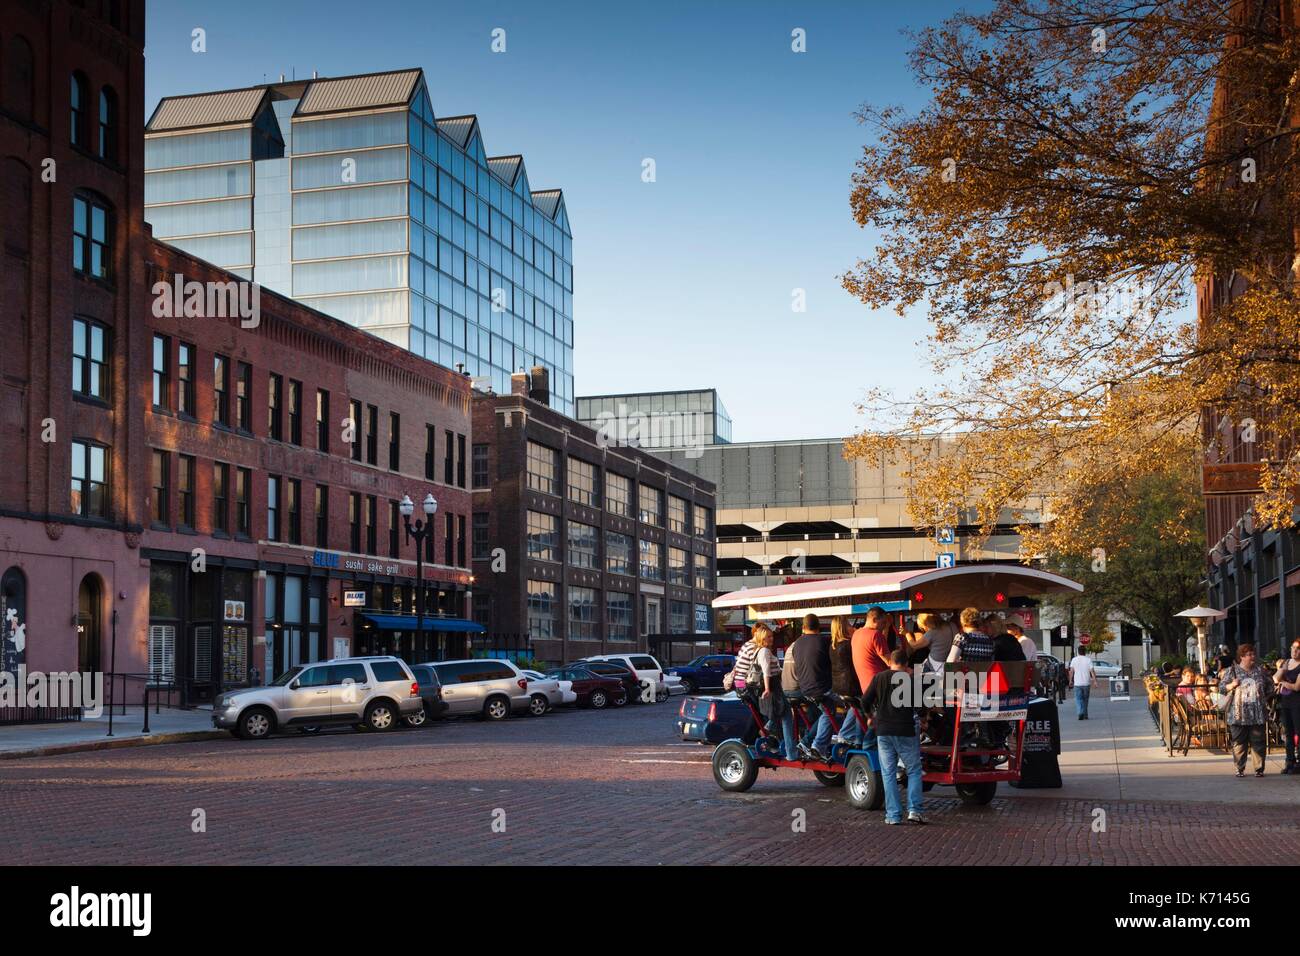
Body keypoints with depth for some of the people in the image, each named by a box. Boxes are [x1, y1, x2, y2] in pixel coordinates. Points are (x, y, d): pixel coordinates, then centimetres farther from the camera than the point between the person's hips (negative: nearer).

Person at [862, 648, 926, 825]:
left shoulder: (878, 678, 3)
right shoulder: (911, 679, -1)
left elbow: (865, 702, 2)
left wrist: (872, 717, 20)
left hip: (883, 731, 1)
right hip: (905, 731, -1)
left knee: (888, 773, 6)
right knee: (914, 771, 8)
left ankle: (893, 815, 2)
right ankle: (915, 810, -5)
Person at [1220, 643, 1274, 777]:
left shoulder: (1260, 670, 8)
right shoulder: (1231, 671, 1)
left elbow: (1270, 685, 21)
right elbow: (1221, 688, 1)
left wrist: (1265, 698, 12)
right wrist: (1232, 685, -15)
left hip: (1258, 715, 2)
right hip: (1238, 715, -2)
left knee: (1259, 743, 2)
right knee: (1239, 743, 1)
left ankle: (1259, 768, 10)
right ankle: (1240, 769, 9)